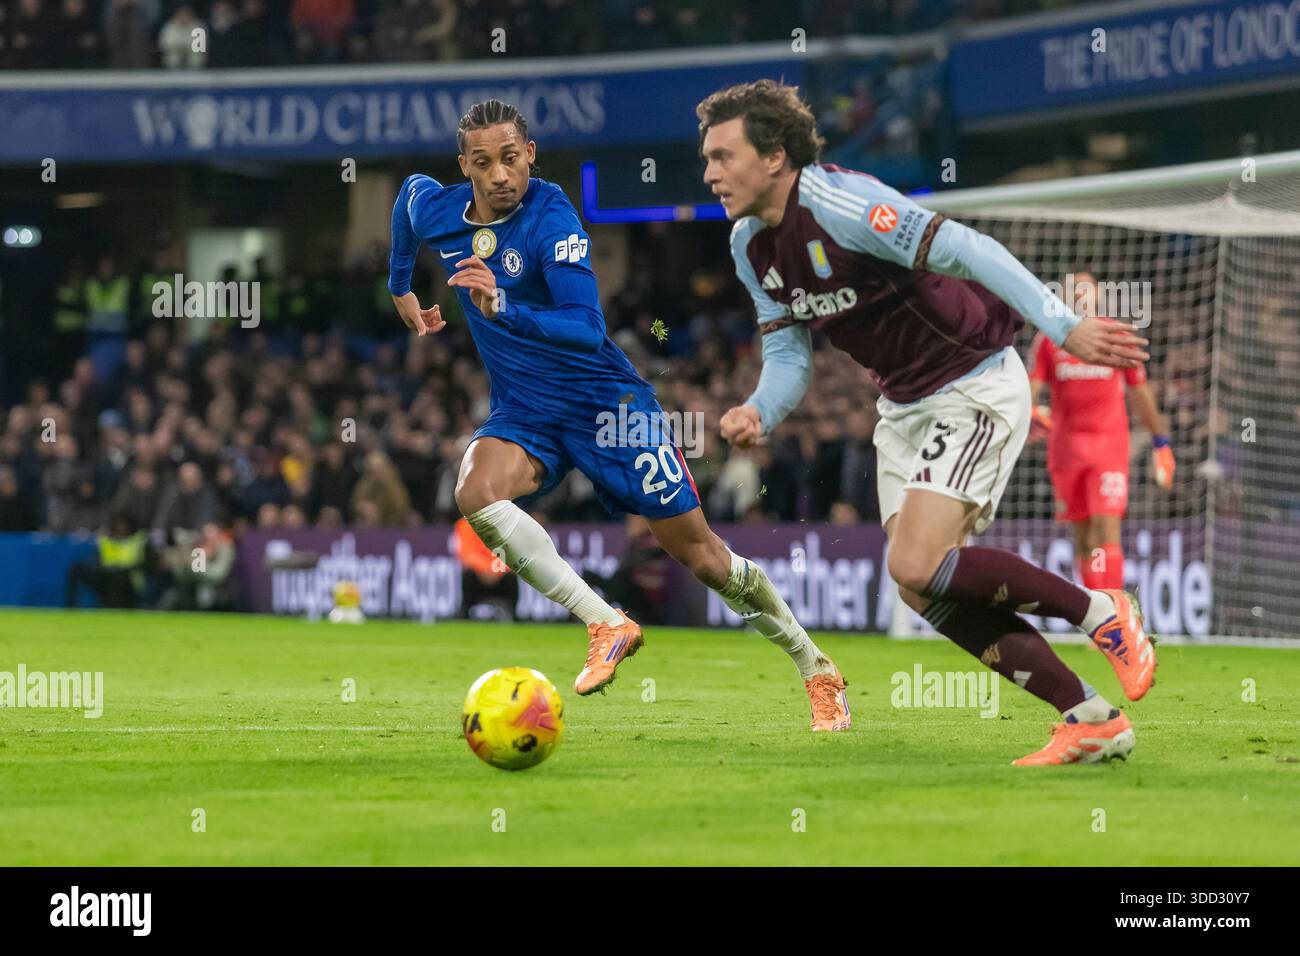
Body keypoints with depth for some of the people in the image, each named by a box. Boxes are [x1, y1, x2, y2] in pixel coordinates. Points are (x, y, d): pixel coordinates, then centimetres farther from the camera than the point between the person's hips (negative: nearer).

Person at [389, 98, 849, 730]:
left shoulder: (551, 218, -23)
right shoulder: (433, 209, -5)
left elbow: (588, 327, -33)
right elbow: (411, 188, 22)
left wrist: (501, 307, -47)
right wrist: (400, 288, 31)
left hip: (607, 401, -5)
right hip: (522, 413, 5)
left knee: (699, 554, -2)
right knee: (476, 494, -29)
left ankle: (816, 670, 17)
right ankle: (605, 625, -23)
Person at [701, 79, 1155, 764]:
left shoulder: (836, 202, -24)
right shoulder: (750, 246, 3)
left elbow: (963, 249, -30)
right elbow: (788, 353, 7)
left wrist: (1064, 327, -37)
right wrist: (758, 412, -16)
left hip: (976, 387, -9)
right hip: (903, 406, 9)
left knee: (919, 566, -20)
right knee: (924, 593, 0)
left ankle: (1101, 614, -2)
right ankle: (1089, 718, 7)